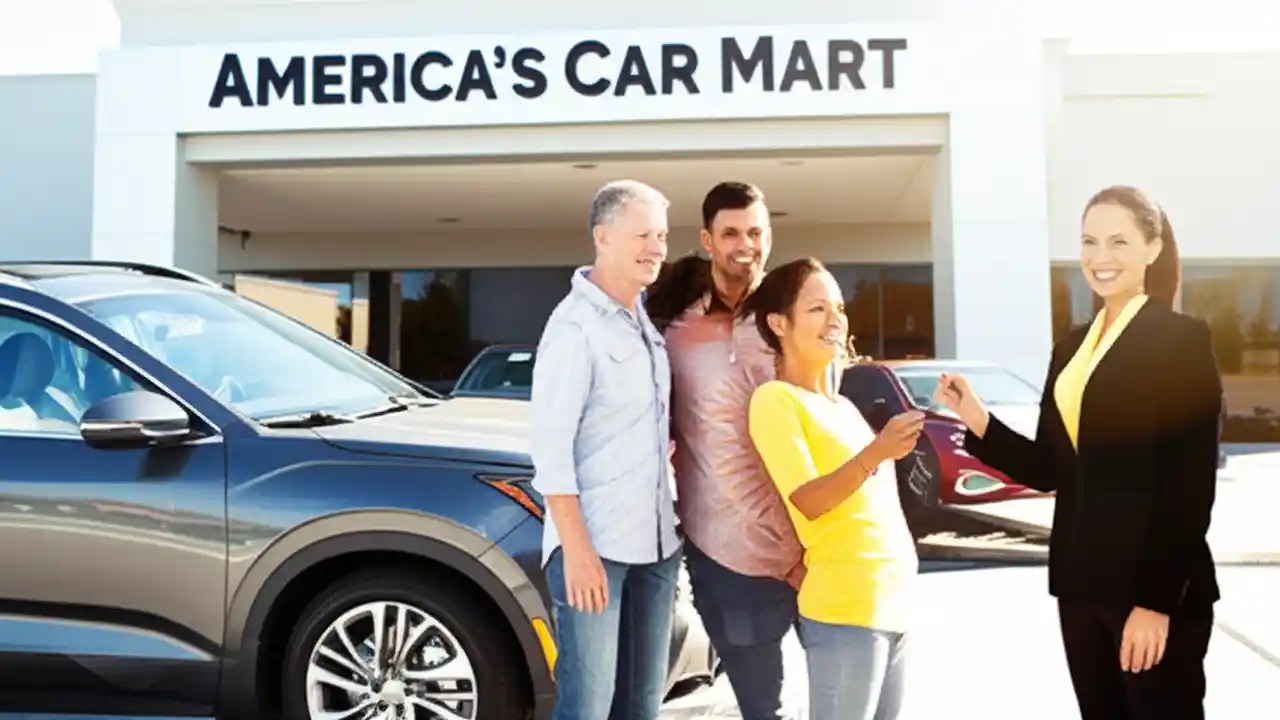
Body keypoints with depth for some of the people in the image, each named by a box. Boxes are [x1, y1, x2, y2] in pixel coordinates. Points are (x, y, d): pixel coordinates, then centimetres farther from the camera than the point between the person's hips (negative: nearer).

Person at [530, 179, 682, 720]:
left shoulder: (646, 321, 12)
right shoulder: (575, 325, -12)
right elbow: (551, 446, -17)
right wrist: (577, 549, -20)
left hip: (655, 543, 8)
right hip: (595, 544, -8)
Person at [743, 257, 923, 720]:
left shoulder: (842, 404, 16)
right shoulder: (775, 398, -9)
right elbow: (809, 502, -19)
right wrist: (875, 454, -30)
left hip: (893, 600, 8)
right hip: (844, 608, -8)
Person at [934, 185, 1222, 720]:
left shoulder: (1182, 340, -8)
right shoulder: (1071, 347, 11)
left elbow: (1191, 486, -13)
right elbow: (1050, 470, 10)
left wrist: (1157, 600, -17)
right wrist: (979, 422, -5)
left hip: (1155, 587, -6)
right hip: (1082, 582, 7)